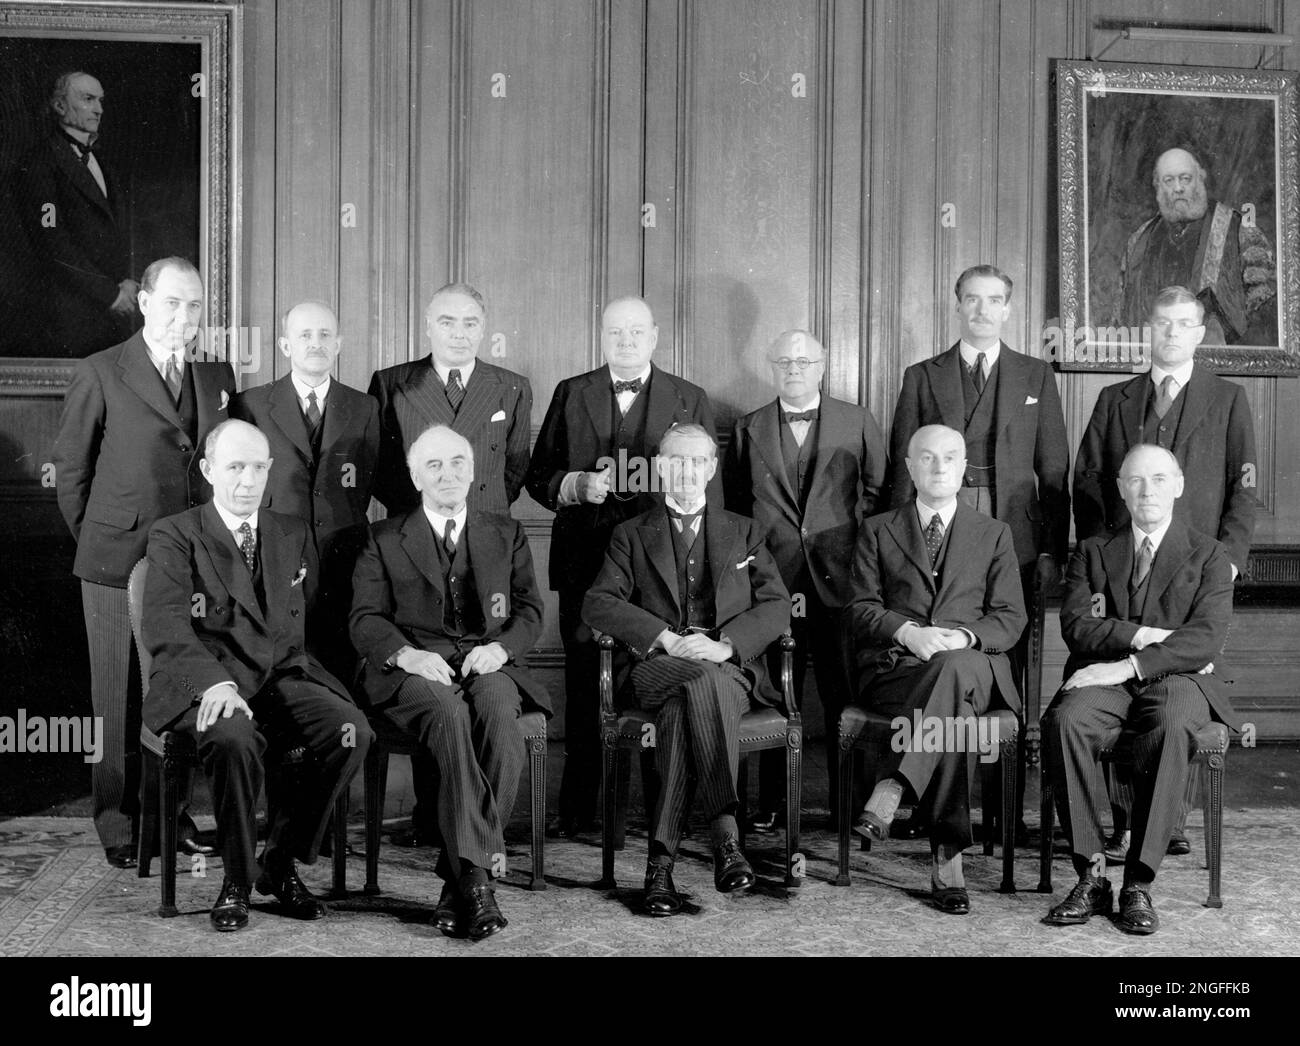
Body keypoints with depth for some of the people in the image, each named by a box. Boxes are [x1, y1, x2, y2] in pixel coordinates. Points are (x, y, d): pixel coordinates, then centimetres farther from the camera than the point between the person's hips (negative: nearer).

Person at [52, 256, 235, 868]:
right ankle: (118, 828, 14)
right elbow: (70, 469, 2)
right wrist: (95, 542, 4)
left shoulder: (217, 377, 11)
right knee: (120, 700, 4)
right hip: (119, 562, -4)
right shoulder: (99, 374, -2)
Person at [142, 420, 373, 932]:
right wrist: (216, 681, -27)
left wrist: (301, 668, 5)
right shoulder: (175, 535, 5)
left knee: (352, 731, -25)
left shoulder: (293, 534, 21)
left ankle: (280, 863, -6)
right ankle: (236, 879, -13)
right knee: (234, 737, -37)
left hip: (284, 676, 4)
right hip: (206, 683, -4)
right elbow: (164, 626, -10)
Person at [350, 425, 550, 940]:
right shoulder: (385, 539, 15)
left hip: (488, 665, 1)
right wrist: (407, 654, -15)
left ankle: (459, 878, -31)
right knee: (451, 714, -37)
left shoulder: (506, 533, 20)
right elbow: (366, 620, 6)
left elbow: (530, 611, 13)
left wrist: (501, 647, -9)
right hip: (415, 669, -1)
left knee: (497, 707, -35)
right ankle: (479, 872, -38)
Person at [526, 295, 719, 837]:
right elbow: (537, 477, 11)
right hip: (584, 563, 1)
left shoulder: (690, 400, 9)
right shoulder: (570, 395, 11)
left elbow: (708, 488, 9)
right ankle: (577, 809, 15)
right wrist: (577, 485, -9)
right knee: (583, 690, 5)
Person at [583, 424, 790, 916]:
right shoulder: (631, 535, 19)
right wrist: (667, 638, -12)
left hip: (731, 668, 1)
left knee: (683, 704, -35)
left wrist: (723, 644, -11)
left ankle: (662, 858, -38)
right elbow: (598, 603, 3)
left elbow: (776, 607, 9)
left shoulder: (743, 532, 22)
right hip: (655, 667, 0)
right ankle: (725, 831, -40)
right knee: (700, 682, -37)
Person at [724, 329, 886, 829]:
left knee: (844, 694, 2)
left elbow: (877, 490, 9)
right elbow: (734, 504, 13)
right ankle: (772, 802, 11)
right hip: (771, 578, 1)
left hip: (838, 577, 0)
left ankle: (849, 801, 12)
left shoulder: (857, 423, 8)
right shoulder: (748, 429, 10)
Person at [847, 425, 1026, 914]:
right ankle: (947, 858, -40)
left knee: (953, 669, -40)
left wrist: (963, 637, -13)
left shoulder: (994, 534, 20)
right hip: (893, 667, 0)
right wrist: (907, 632, -15)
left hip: (973, 665, 1)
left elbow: (1009, 618, 9)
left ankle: (892, 786, -44)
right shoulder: (878, 530, 18)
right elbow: (861, 609, 7)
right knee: (952, 710, -37)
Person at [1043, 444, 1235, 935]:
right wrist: (1142, 634, -12)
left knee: (1170, 725, -37)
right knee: (1064, 720, -32)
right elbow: (1075, 626, 3)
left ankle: (1139, 885, -31)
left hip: (1177, 679, -2)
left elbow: (1206, 639, -6)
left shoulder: (1207, 555, 10)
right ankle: (1090, 875, -26)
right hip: (1105, 680, 2)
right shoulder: (1093, 550, 17)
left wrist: (1129, 664, -17)